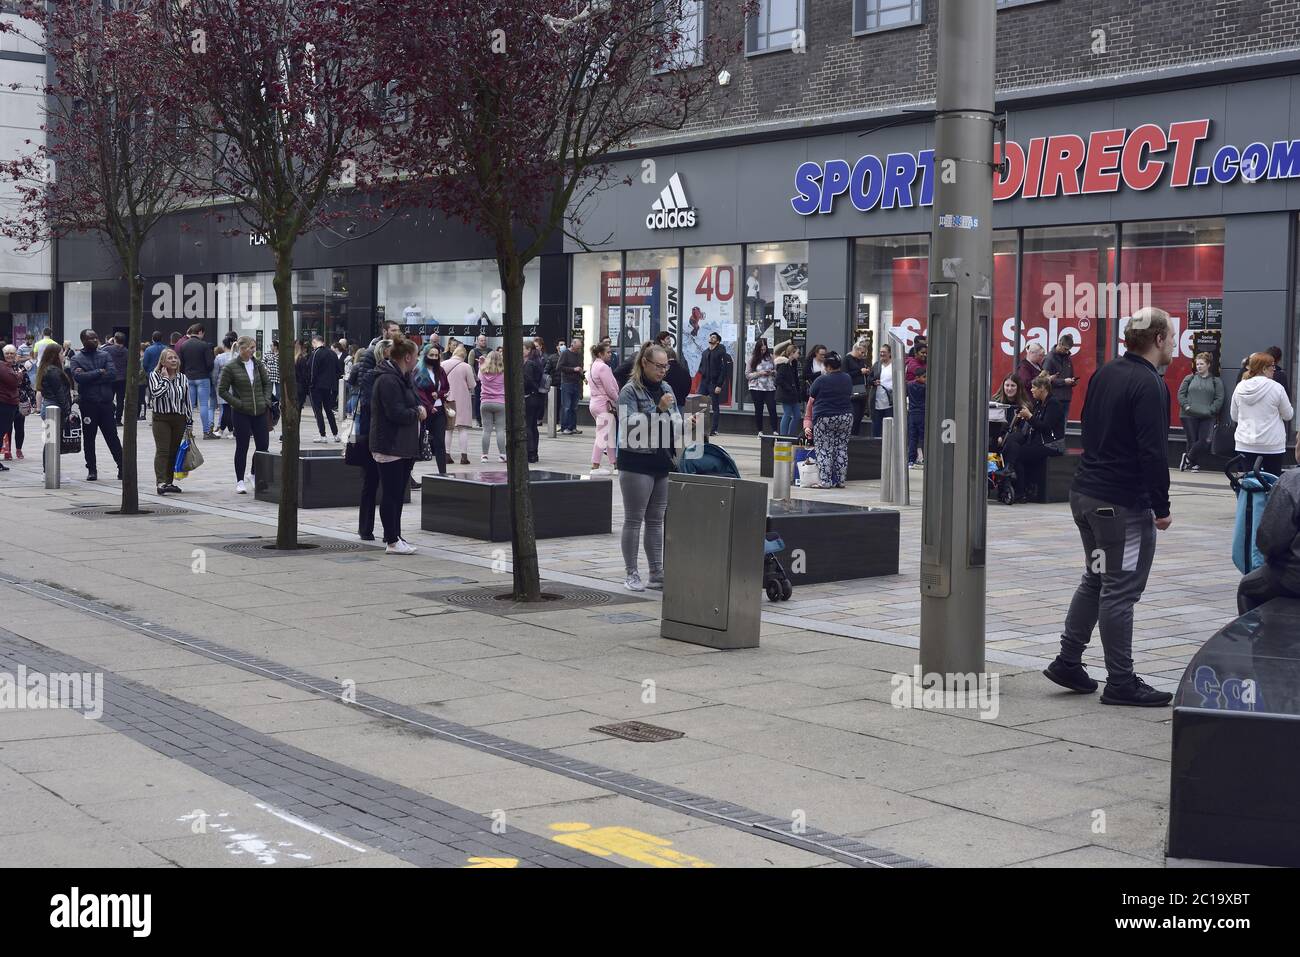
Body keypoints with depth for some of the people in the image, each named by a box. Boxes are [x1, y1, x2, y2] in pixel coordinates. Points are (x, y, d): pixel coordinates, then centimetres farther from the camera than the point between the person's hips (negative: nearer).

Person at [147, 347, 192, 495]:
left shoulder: (182, 378, 10)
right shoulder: (155, 376, 0)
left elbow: (187, 402, 12)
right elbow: (156, 393, -20)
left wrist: (190, 423, 9)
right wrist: (165, 378, -9)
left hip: (179, 419, 4)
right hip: (161, 418, -4)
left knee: (174, 452, 6)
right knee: (162, 451, -11)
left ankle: (170, 481, 14)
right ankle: (161, 482, -18)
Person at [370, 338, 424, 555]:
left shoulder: (402, 378, 16)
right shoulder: (388, 380, -18)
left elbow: (414, 398, 25)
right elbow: (397, 413, -24)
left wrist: (420, 408, 3)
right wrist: (417, 413, -8)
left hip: (404, 446, 10)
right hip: (390, 446, -10)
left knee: (398, 494, 14)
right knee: (391, 494, -5)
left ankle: (394, 537, 20)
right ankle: (392, 541, 0)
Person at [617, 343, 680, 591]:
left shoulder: (666, 388, 12)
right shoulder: (630, 391, -7)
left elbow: (675, 420, 22)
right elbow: (630, 424, -18)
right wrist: (659, 410, -24)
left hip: (663, 463, 6)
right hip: (637, 464, -6)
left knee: (656, 521, 11)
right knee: (633, 520, 1)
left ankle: (657, 573, 16)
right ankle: (632, 574, 6)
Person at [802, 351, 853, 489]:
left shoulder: (821, 380, -7)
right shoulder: (848, 379, 7)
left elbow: (811, 401, 2)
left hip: (824, 419, -5)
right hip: (846, 417, 5)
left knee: (824, 450, 0)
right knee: (841, 449, 9)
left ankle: (825, 481, -3)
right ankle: (840, 480, 10)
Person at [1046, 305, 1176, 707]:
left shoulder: (1105, 373, 11)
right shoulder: (1149, 385, -16)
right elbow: (1152, 453, -20)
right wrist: (1162, 506, -14)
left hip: (1085, 493, 9)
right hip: (1124, 504, -9)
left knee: (1095, 579, 19)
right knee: (1120, 590, -2)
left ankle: (1068, 661, 20)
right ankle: (1121, 682, 5)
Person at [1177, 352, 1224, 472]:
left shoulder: (1216, 381, 9)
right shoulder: (1189, 379, 11)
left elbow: (1219, 399, 2)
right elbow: (1181, 394, 7)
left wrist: (1210, 410, -11)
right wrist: (1186, 406, -8)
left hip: (1208, 417, 0)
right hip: (1189, 415, 0)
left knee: (1205, 441, -13)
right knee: (1192, 440, -2)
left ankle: (1188, 458, 4)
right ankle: (1194, 464, 13)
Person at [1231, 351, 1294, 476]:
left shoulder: (1240, 387, 0)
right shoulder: (1276, 388, -11)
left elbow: (1234, 417, 9)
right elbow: (1288, 415, -1)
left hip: (1244, 445, 3)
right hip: (1272, 446, -3)